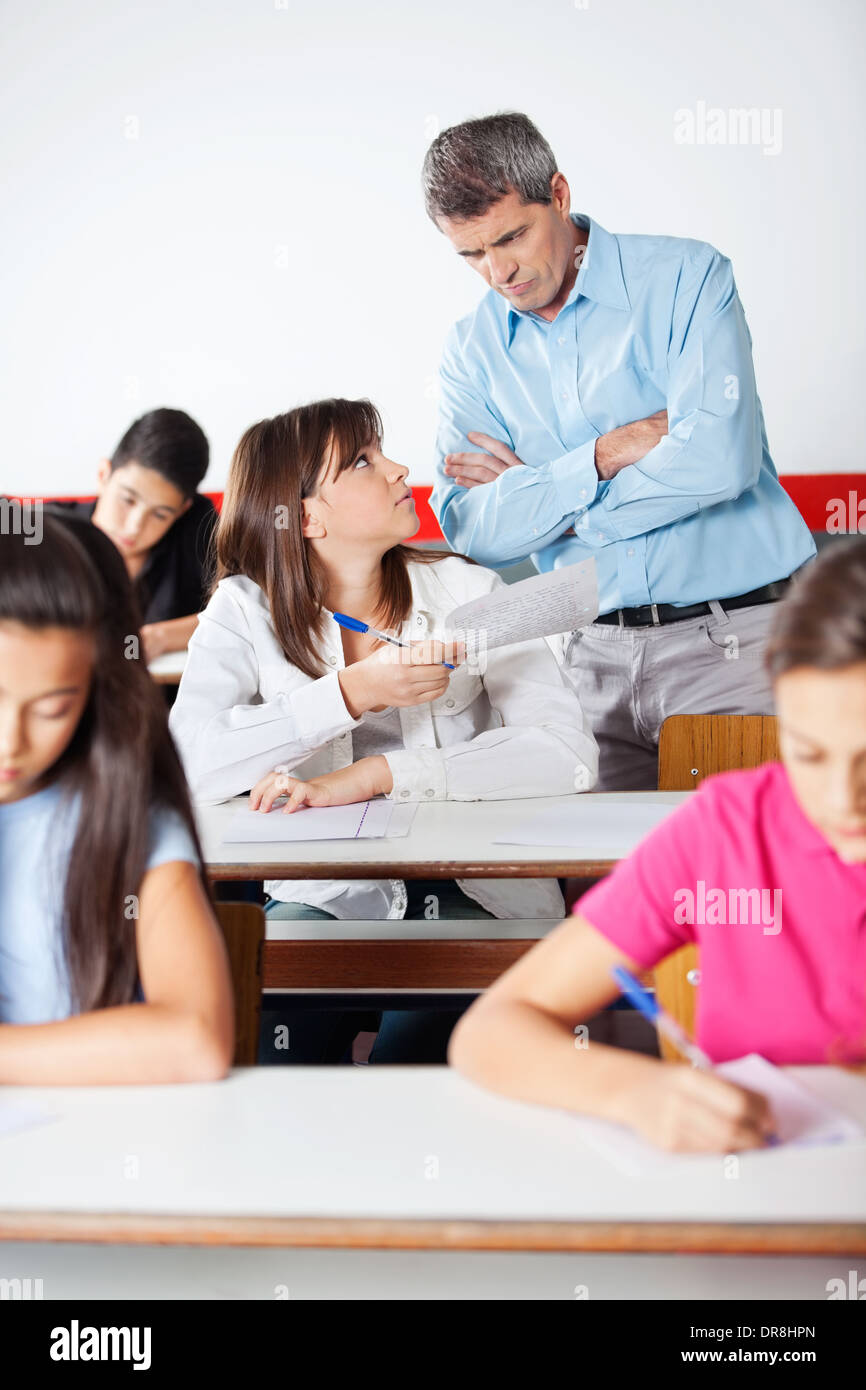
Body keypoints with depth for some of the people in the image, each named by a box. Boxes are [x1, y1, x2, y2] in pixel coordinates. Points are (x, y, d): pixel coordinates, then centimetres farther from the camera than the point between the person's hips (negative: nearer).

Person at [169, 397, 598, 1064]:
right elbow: (188, 760, -17)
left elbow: (568, 751, -15)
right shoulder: (247, 610, 0)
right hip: (327, 896, 1)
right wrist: (353, 693, -21)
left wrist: (373, 775, -22)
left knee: (409, 1052, -28)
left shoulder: (466, 591, 0)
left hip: (473, 893, 0)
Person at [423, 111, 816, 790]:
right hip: (597, 654, 3)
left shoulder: (686, 277, -3)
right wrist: (611, 451, -13)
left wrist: (539, 494, -7)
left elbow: (719, 459, -17)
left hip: (737, 635, -3)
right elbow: (471, 530, -3)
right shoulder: (471, 349, 8)